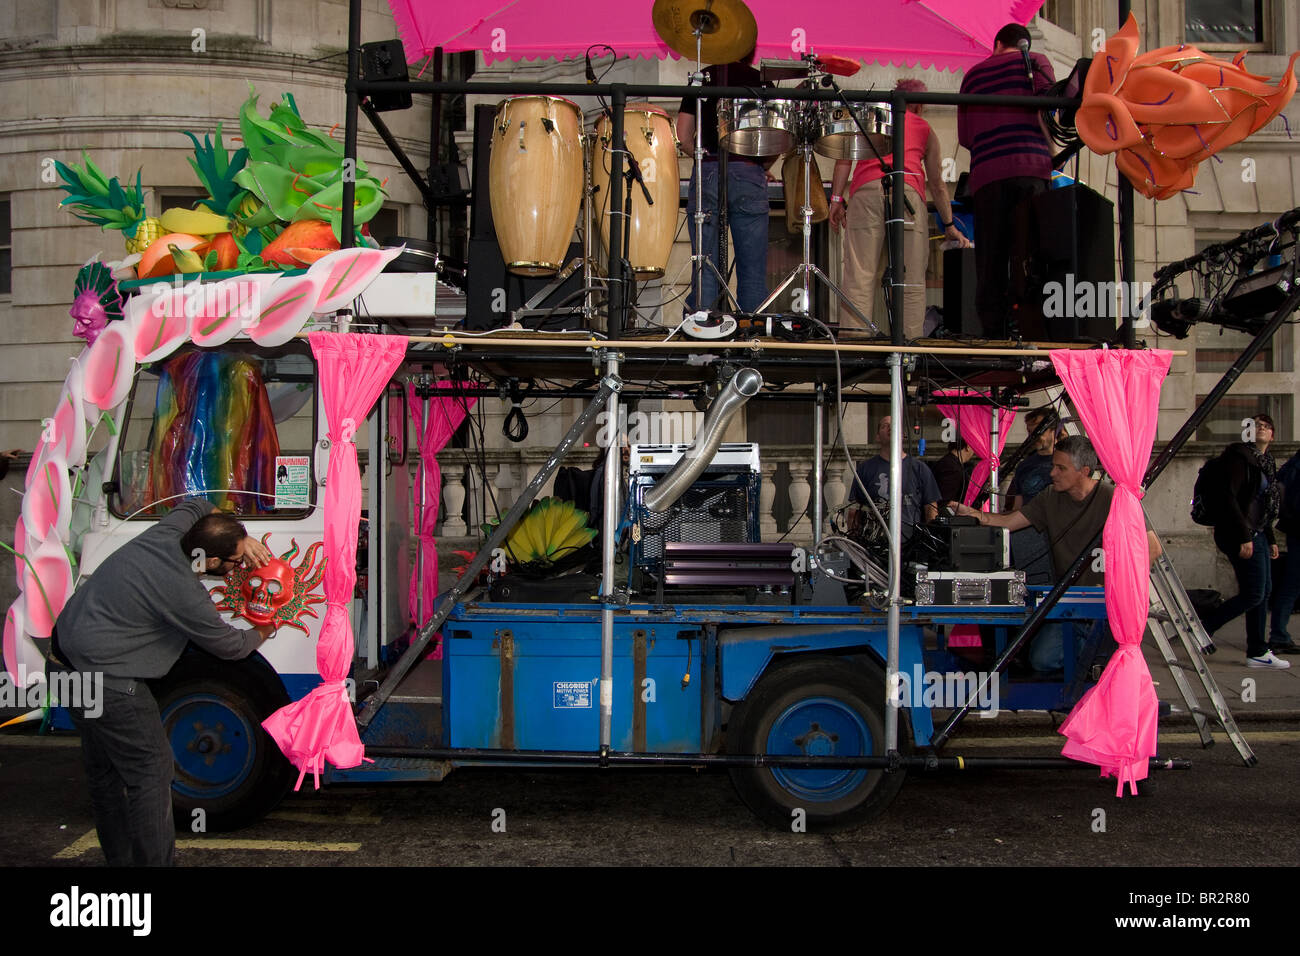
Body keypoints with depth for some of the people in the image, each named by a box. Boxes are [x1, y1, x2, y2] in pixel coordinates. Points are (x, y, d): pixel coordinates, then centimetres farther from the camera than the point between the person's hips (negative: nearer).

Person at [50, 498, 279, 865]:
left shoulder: (165, 533, -4)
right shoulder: (185, 595, -24)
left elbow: (198, 505, 21)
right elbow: (229, 645, -7)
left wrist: (244, 540, 13)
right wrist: (263, 633, 13)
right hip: (108, 679, -10)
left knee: (105, 770, 18)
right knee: (150, 772, -3)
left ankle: (120, 860, 31)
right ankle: (155, 862, 1)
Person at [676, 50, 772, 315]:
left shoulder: (702, 78, 12)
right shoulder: (762, 81, 11)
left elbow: (683, 136, 7)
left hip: (708, 174, 0)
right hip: (750, 175, 0)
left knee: (705, 268, -1)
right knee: (753, 271, 3)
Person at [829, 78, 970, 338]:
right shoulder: (925, 129, 28)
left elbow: (845, 157, 14)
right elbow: (937, 182, 29)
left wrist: (836, 198, 11)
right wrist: (949, 225, 35)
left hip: (866, 190, 0)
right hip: (908, 190, 0)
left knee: (859, 277, -6)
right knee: (911, 280, 0)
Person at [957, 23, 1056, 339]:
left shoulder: (973, 74, 23)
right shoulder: (1035, 61, 14)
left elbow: (964, 137, 21)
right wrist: (1052, 154, 8)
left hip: (986, 171, 3)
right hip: (1029, 167, -2)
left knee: (990, 262, 0)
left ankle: (993, 333, -6)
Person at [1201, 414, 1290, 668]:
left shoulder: (1267, 463, 18)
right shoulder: (1240, 456, -10)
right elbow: (1229, 497, -18)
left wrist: (1270, 540, 20)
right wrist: (1245, 537, -22)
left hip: (1256, 533, 9)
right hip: (1240, 533, -9)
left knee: (1263, 591, 8)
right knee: (1253, 594, -10)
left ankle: (1258, 652, 13)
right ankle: (1201, 629, -1)